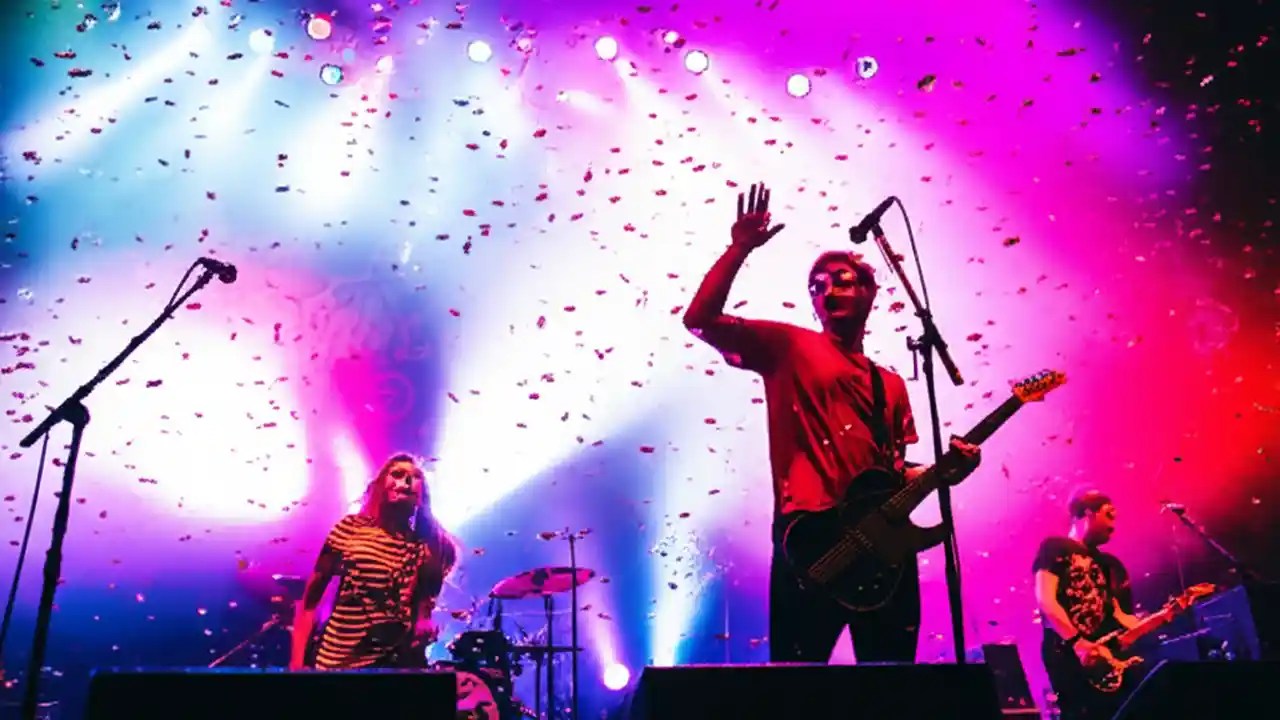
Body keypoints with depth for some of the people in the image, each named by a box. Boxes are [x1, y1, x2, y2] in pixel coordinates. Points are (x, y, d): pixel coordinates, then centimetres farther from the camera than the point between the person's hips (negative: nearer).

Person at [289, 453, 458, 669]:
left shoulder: (429, 544, 3)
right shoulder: (351, 527, 0)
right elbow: (311, 598, 1)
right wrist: (297, 662, -4)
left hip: (400, 662, 1)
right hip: (339, 660, -1)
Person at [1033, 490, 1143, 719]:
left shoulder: (1107, 563, 25)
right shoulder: (1056, 547, 3)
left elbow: (1118, 616, 17)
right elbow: (1045, 600, -11)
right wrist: (1078, 643, -23)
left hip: (1106, 656, 8)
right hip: (1067, 653, -8)